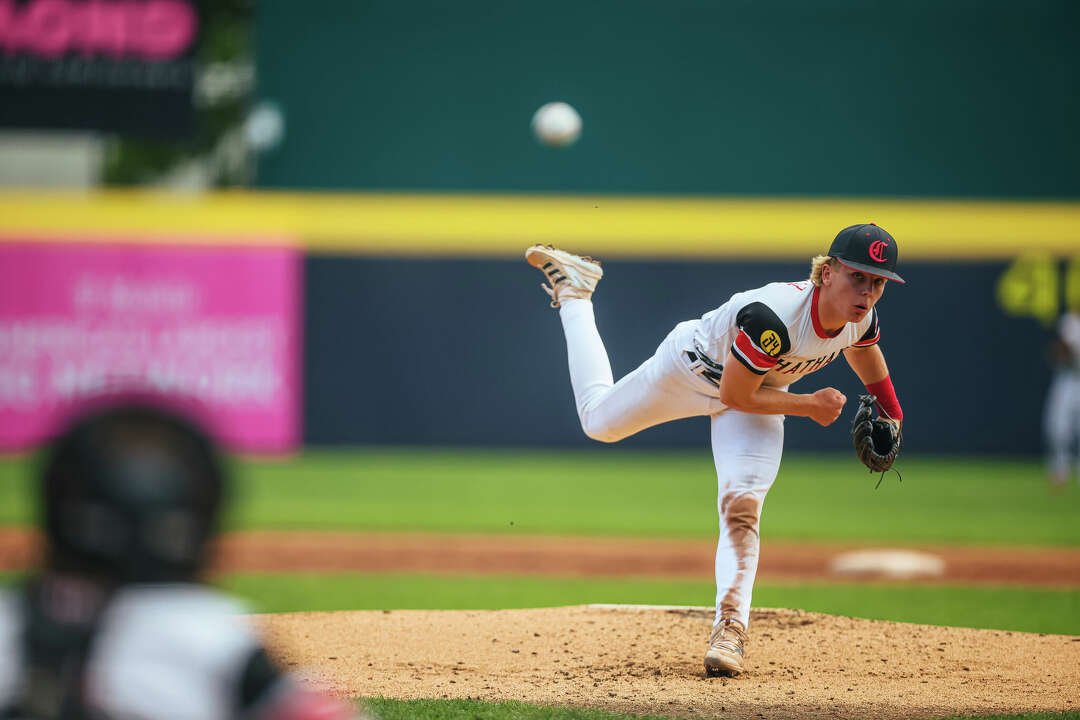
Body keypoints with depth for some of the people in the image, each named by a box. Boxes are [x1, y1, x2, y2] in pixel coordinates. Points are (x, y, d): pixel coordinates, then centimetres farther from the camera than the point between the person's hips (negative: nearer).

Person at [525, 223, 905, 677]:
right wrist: (809, 406, -23)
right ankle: (574, 291, 41)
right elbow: (734, 395, -31)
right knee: (599, 420, 22)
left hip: (762, 388, 3)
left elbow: (862, 349, 5)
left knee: (742, 504, -18)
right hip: (693, 368, -3)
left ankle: (729, 629, -15)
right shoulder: (773, 316, -44)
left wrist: (890, 413, 6)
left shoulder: (860, 318, -24)